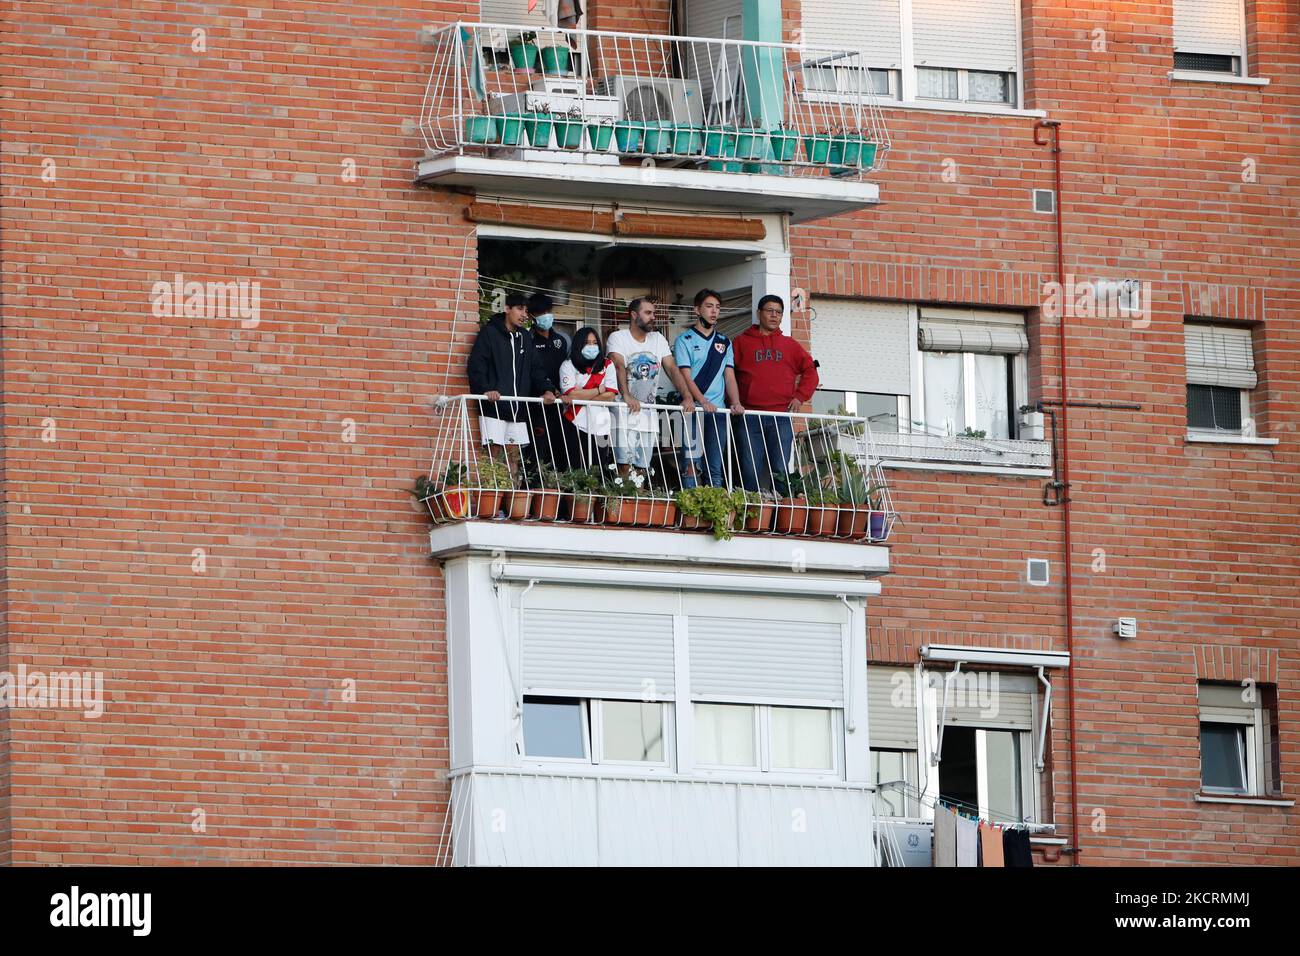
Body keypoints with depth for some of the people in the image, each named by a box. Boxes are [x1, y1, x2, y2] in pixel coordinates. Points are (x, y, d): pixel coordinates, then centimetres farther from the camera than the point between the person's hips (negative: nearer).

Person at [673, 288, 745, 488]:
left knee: (716, 467, 5)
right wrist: (703, 402, -20)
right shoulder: (685, 340, 3)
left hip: (718, 410, 5)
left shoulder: (724, 342, 17)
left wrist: (736, 402, -6)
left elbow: (729, 375, 12)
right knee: (691, 463, -10)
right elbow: (686, 376, -7)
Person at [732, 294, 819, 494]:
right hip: (750, 416, -1)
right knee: (750, 470, -6)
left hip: (781, 418, 1)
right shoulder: (742, 342, 11)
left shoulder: (790, 345, 17)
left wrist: (801, 397, 6)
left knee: (780, 470, -5)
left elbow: (810, 370, 19)